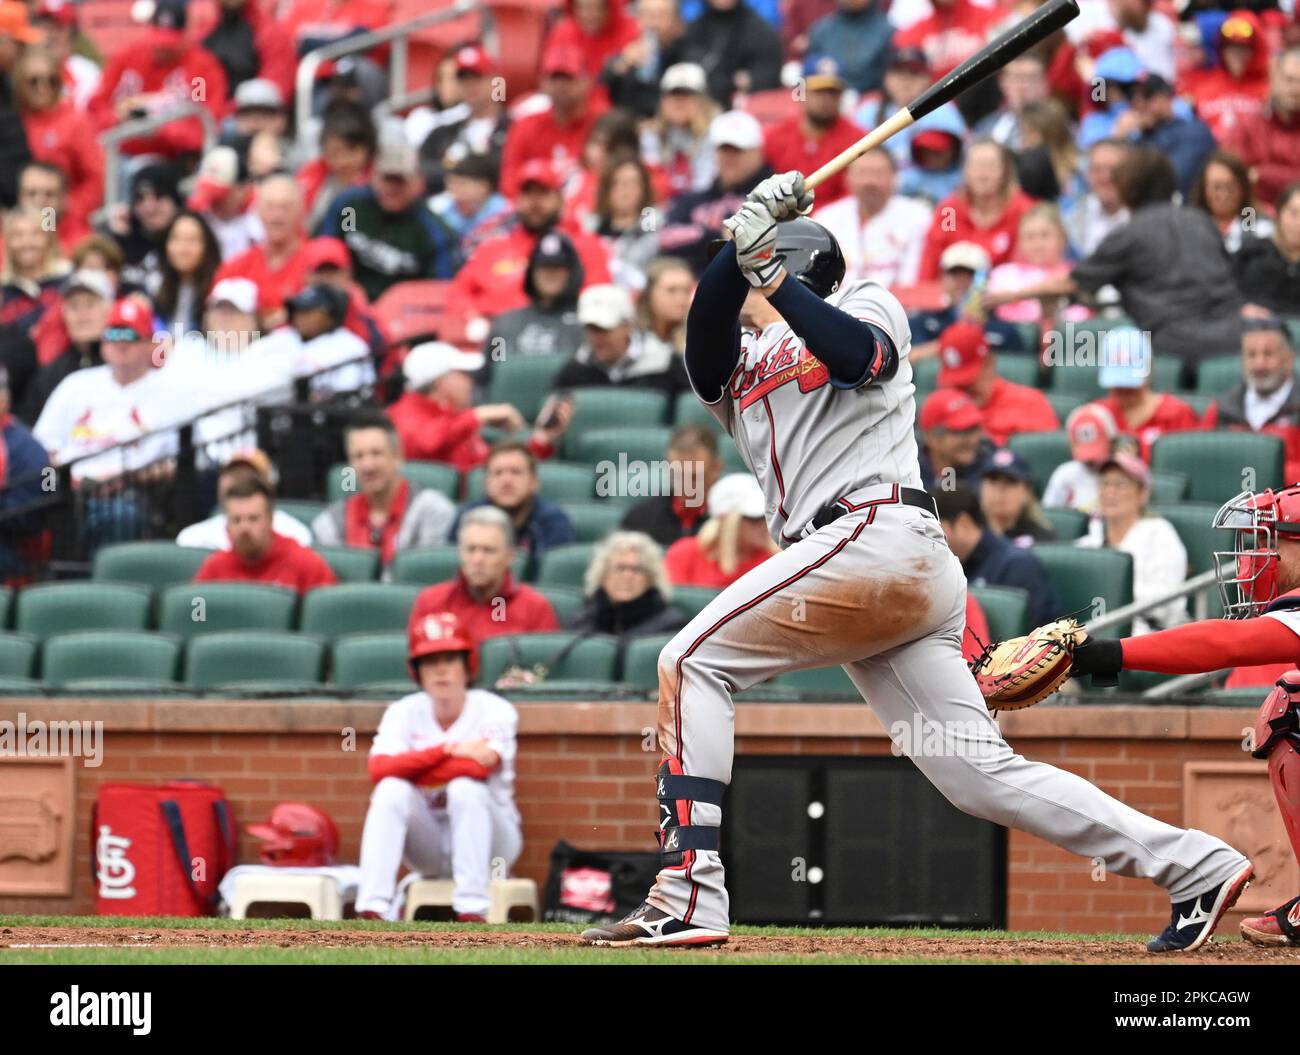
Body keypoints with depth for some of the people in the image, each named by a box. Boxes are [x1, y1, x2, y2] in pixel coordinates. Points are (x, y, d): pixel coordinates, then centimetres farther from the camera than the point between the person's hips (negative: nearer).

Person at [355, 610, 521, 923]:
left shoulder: (495, 711, -10)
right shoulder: (404, 712, -2)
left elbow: (479, 767, -29)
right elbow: (379, 769, -21)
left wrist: (407, 768, -20)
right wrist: (449, 750, -27)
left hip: (488, 842, -2)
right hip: (428, 847, 2)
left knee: (465, 788, -31)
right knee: (391, 789, -25)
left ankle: (472, 912, -35)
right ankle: (373, 911, -37)